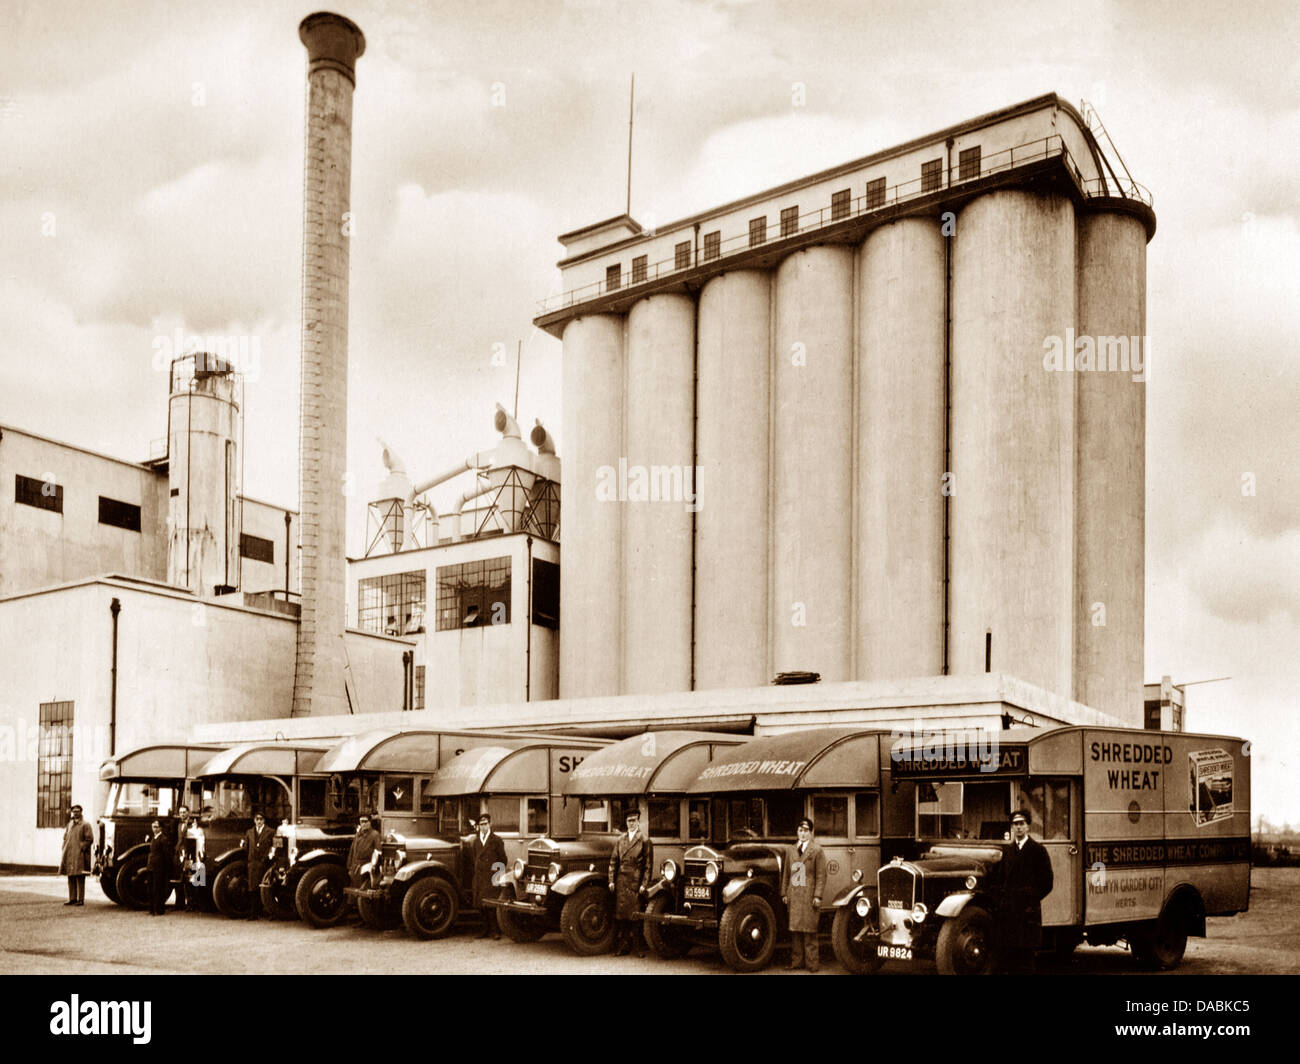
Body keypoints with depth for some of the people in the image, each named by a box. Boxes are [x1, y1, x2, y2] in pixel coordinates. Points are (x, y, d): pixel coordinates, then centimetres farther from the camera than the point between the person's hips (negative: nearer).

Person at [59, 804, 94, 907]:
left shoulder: (85, 825, -2)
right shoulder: (69, 825, 18)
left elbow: (89, 839, -8)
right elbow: (65, 838, 24)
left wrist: (81, 849, -13)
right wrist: (65, 850, 10)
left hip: (80, 855, -6)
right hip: (69, 855, 6)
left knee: (80, 878, -6)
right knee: (71, 878, 7)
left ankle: (81, 899, -4)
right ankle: (72, 898, 12)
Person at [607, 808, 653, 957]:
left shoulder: (645, 841, 2)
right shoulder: (620, 839, 15)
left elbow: (648, 865, -2)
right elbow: (613, 861, 15)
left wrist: (644, 885, -8)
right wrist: (611, 880, 7)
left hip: (636, 883, -4)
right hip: (621, 883, 4)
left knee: (636, 916, -4)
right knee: (621, 916, 3)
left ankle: (640, 948, 3)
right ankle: (623, 947, 9)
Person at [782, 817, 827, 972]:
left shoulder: (817, 850, 2)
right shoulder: (791, 850, 16)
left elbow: (821, 875, -3)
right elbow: (786, 873, 18)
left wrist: (818, 896, -9)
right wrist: (784, 893, 11)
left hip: (809, 896, -4)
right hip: (793, 896, 4)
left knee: (809, 931, -4)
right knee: (794, 930, 5)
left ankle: (812, 963, 1)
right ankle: (796, 962, 11)